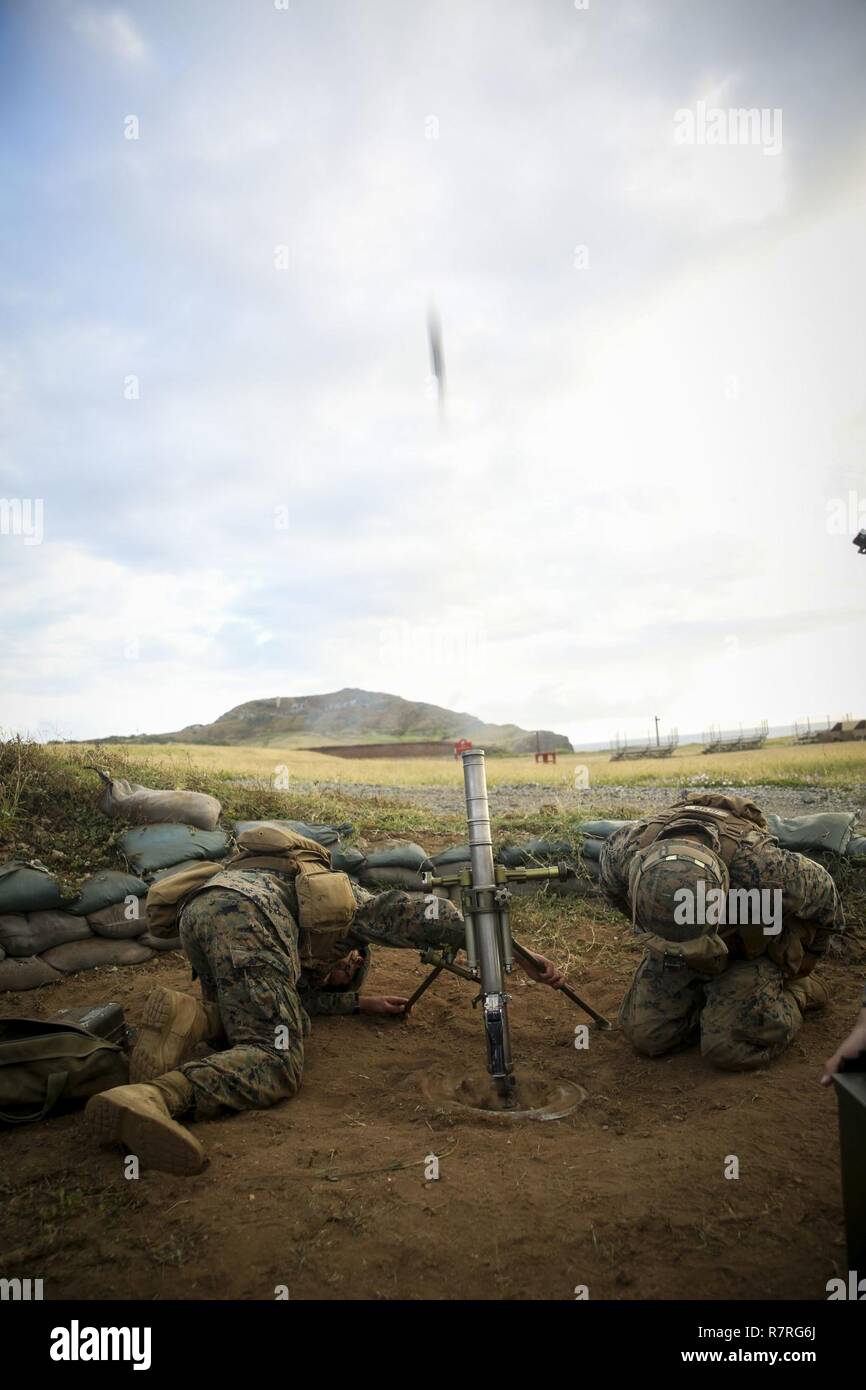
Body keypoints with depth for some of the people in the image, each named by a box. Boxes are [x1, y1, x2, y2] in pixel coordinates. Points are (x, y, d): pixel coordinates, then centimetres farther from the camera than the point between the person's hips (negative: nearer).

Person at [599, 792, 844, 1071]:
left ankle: (794, 991, 11)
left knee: (729, 1047, -16)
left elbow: (821, 891, -16)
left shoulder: (763, 868, -42)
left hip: (755, 943, -3)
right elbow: (617, 891, -5)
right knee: (646, 1036, -5)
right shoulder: (623, 851, -34)